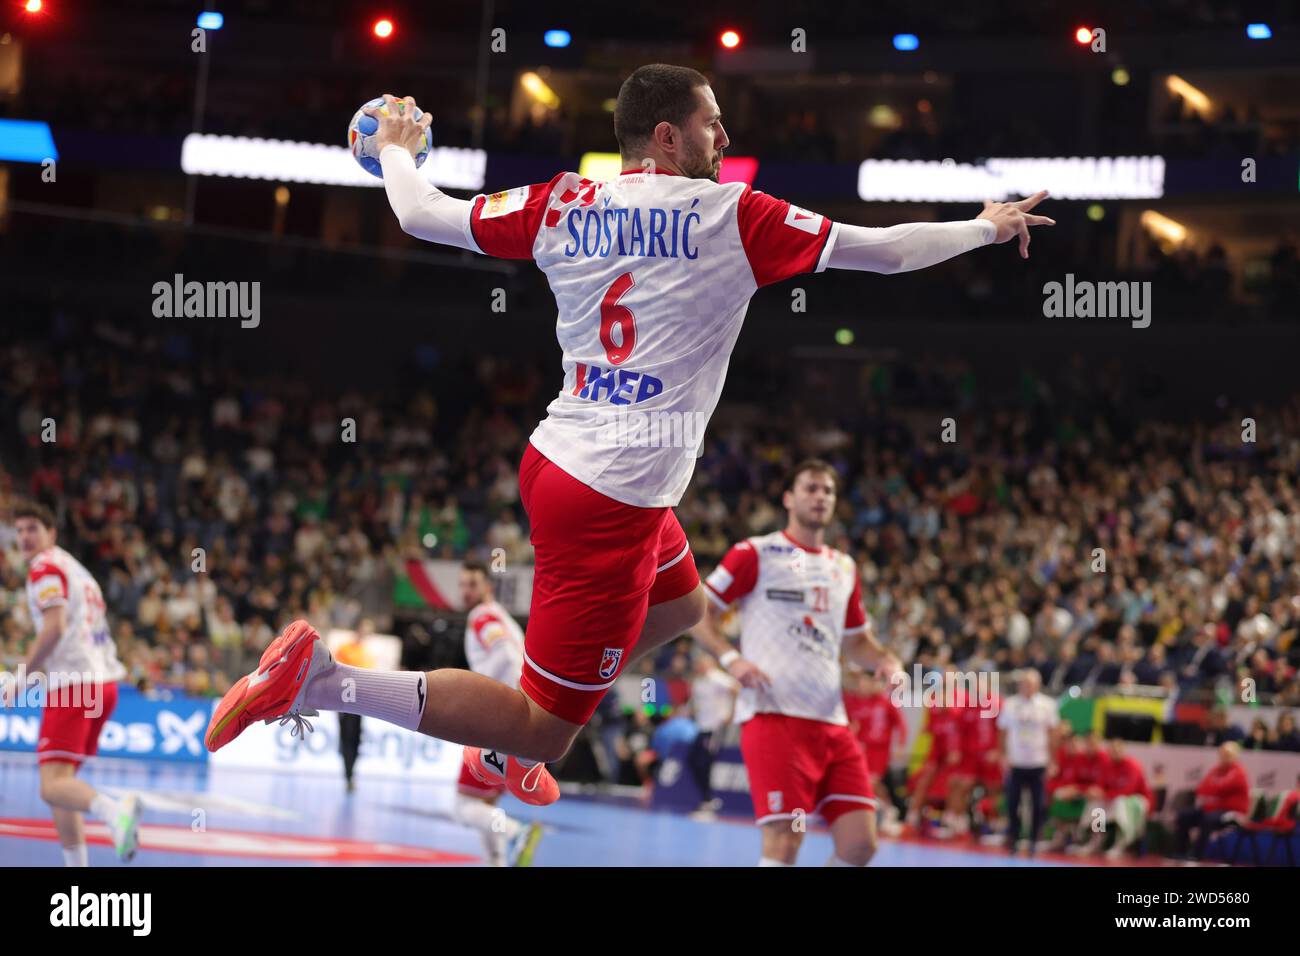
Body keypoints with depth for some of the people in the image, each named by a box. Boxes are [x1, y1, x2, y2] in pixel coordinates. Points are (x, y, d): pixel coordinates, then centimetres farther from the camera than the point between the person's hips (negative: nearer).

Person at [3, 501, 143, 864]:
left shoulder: (45, 566, -3)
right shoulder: (77, 569, 26)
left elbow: (55, 627, -16)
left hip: (71, 684, -9)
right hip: (103, 682, 9)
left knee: (53, 786, -17)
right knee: (60, 783, 15)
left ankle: (115, 809, -45)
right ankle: (77, 867, 12)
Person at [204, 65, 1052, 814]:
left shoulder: (561, 205, 2)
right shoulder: (732, 218, -10)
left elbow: (423, 215, 9)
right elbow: (884, 249, -3)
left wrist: (397, 149, 30)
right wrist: (988, 226, 13)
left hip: (556, 461, 9)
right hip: (613, 499, -9)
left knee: (680, 609, 34)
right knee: (545, 729, -3)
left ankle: (505, 746, 34)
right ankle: (324, 678, -16)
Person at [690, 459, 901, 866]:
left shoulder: (843, 568, 20)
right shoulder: (756, 553, 2)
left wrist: (887, 663, 8)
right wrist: (730, 658, -16)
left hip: (831, 721, 6)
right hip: (773, 714, -6)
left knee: (860, 841, -4)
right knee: (784, 840, -15)